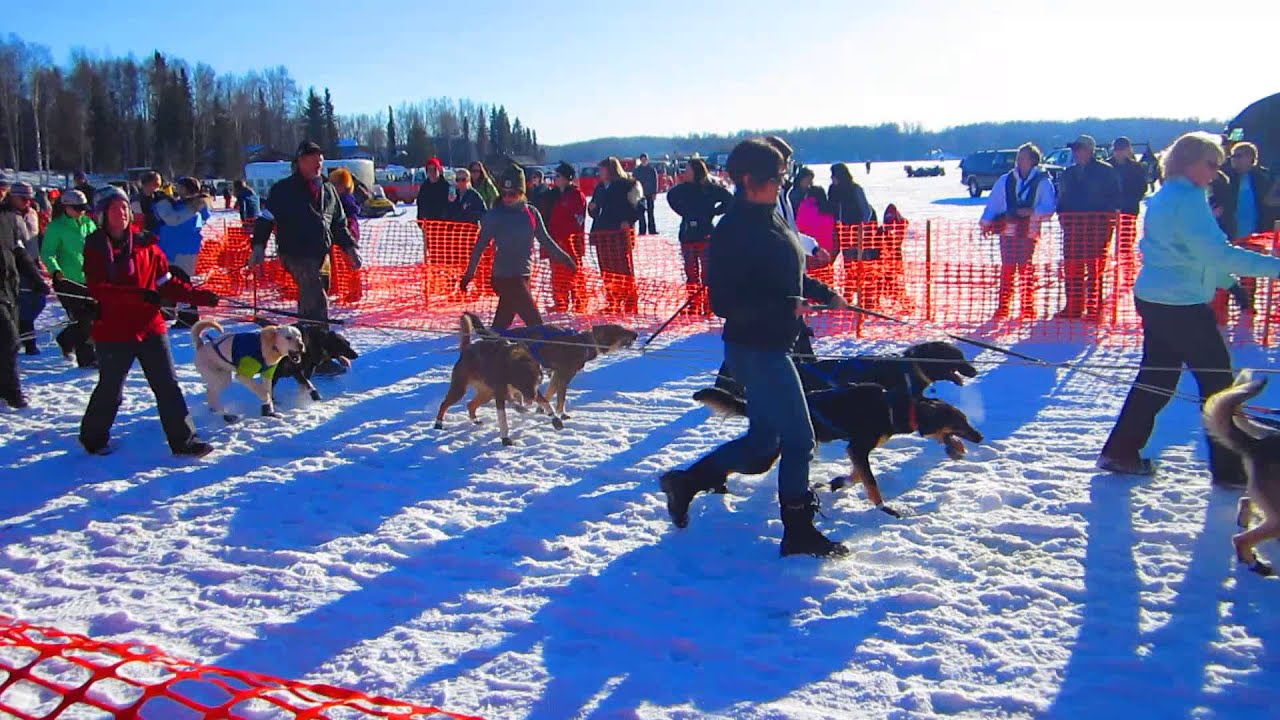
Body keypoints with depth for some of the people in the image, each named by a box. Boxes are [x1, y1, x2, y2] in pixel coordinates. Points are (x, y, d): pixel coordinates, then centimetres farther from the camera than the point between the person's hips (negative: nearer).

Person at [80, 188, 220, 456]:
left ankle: (184, 440, 6)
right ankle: (93, 438, 31)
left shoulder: (145, 243, 5)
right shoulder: (95, 247, -2)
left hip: (150, 326, 3)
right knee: (111, 390, 8)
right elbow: (97, 289, -13)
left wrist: (201, 296, -4)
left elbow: (167, 282, 7)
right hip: (113, 331, -3)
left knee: (168, 385, 2)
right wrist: (139, 294, -25)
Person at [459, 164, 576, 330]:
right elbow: (481, 246, -2)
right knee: (535, 323, -9)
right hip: (505, 277, -5)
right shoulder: (495, 216, -7)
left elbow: (544, 239, 15)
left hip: (523, 275, 5)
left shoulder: (531, 213, 5)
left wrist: (564, 257, 14)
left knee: (502, 323, 13)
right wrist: (469, 273, -1)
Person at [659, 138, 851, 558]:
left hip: (772, 346, 10)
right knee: (799, 438, -2)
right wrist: (785, 307, -26)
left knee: (763, 443, 17)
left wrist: (826, 295, 20)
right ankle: (798, 532, 11)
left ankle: (685, 483, 28)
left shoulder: (772, 218, 9)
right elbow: (724, 303, -23)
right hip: (755, 348, -10)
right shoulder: (734, 231, -19)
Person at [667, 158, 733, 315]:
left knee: (707, 274, -3)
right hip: (687, 236, 4)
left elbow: (730, 200, -6)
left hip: (706, 236, -4)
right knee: (691, 274, 9)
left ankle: (709, 308, 3)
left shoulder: (711, 188, -8)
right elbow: (671, 196, 23)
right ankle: (693, 307, 17)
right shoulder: (683, 188, 3)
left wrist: (713, 212, -6)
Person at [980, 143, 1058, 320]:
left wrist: (1033, 212, -15)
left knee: (1026, 271, -1)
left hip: (1030, 232, -2)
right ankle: (1003, 308, 4)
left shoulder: (1043, 181, 3)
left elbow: (1049, 206, 0)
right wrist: (986, 223, 2)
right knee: (1007, 269, 1)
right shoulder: (1005, 180, 10)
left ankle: (1028, 309, 6)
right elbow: (993, 203, 11)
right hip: (1007, 231, 2)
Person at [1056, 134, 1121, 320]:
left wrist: (1107, 218, -11)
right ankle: (1073, 307, 13)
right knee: (1072, 267, 5)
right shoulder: (1068, 173, 16)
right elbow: (1062, 199, 22)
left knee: (1095, 268, -5)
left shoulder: (1106, 171, 0)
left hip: (1098, 226, -5)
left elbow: (1115, 198, -1)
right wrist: (1062, 216, 6)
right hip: (1073, 226, 5)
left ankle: (1094, 308, -2)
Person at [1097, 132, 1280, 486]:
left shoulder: (1164, 196, 14)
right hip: (1181, 304, -10)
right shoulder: (1188, 198, -16)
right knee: (1217, 378, 0)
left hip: (1155, 298, 10)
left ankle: (1121, 452, 18)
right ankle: (1229, 468, 7)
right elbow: (1218, 253, -24)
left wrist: (1226, 277, 24)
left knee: (1156, 377, 16)